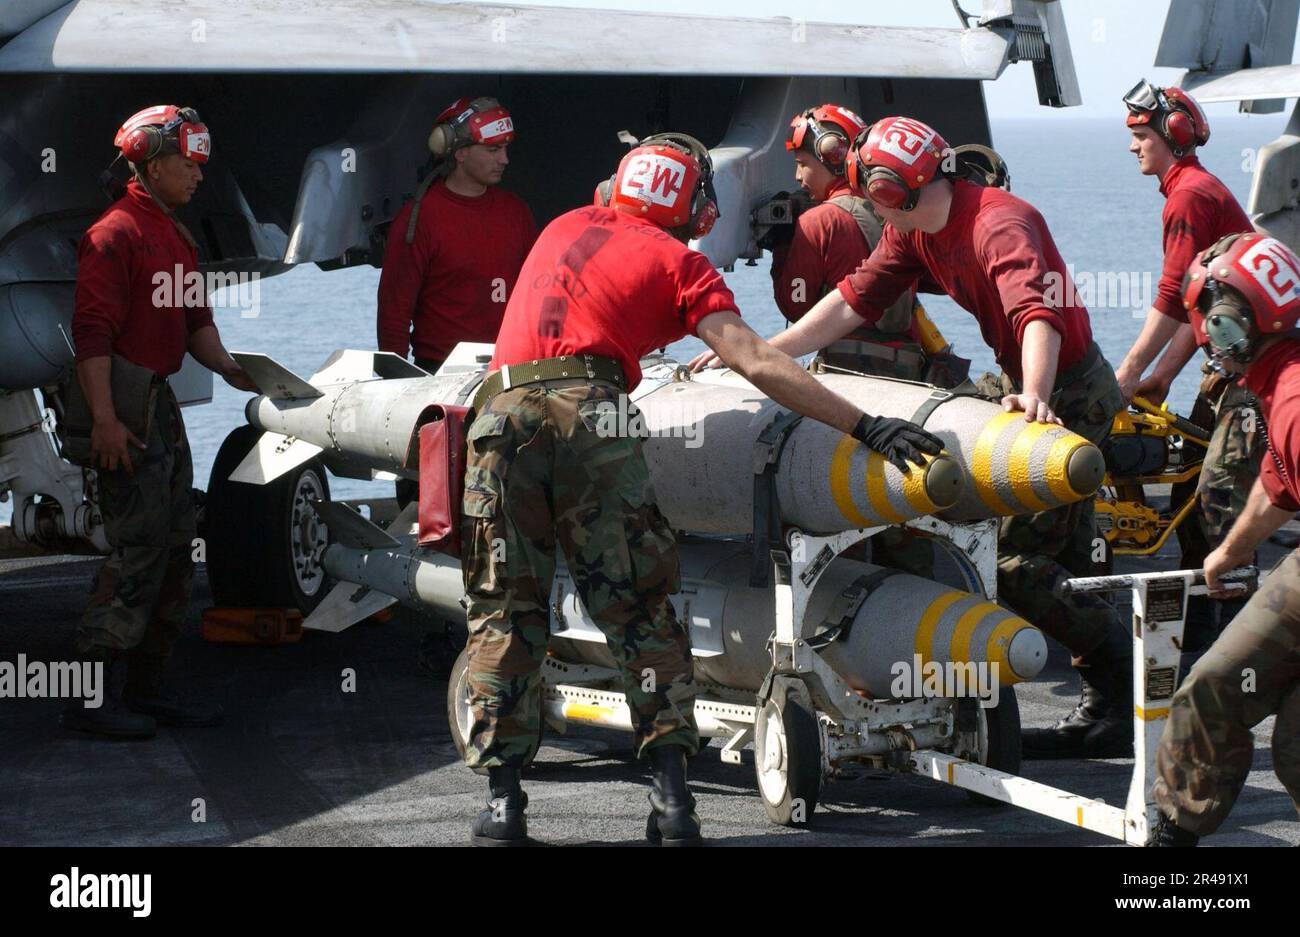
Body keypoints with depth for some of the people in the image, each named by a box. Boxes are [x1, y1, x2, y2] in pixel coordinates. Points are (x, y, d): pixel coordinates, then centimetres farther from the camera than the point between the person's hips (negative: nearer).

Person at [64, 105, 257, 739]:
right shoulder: (115, 234, -13)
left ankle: (145, 686, 19)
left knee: (175, 550, 11)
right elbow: (92, 331, -19)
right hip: (124, 408, -10)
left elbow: (194, 322, 24)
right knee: (137, 552, -10)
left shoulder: (175, 236, 18)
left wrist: (232, 371, 8)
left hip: (162, 402, 10)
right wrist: (104, 419, -24)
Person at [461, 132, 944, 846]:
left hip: (499, 406, 3)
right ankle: (670, 796, -4)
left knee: (503, 609, 8)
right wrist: (866, 427, -2)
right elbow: (754, 363, 0)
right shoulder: (678, 262, 12)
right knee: (639, 609, 5)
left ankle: (502, 799, 1)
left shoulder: (565, 226, 27)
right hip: (587, 410, -3)